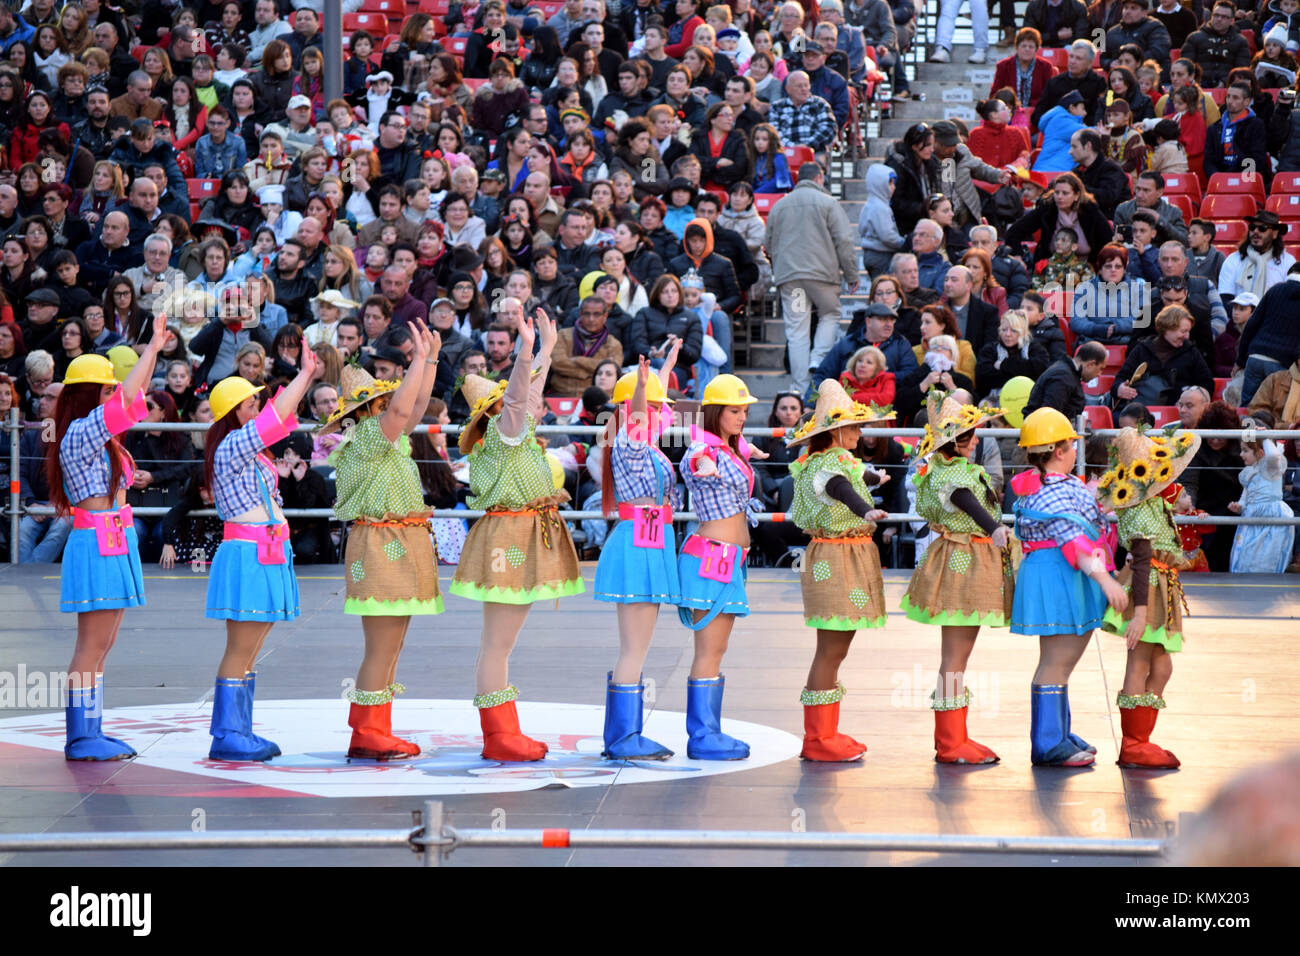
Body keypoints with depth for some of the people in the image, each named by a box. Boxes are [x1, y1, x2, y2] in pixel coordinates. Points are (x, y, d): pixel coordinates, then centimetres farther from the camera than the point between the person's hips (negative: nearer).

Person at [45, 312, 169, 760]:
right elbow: (126, 400, -20)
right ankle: (80, 737, -6)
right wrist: (153, 349, -14)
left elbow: (132, 399, 26)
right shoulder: (79, 435, -12)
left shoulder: (98, 434, 15)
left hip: (115, 545, 10)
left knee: (101, 645, 9)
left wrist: (153, 350, 24)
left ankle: (90, 732, 12)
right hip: (97, 545, -10)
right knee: (92, 645, -8)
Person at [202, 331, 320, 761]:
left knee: (249, 651, 9)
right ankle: (226, 737, -7)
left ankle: (239, 732, 12)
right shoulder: (231, 448, -12)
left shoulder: (251, 447, 14)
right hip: (246, 557, -9)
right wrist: (305, 374, -9)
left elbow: (280, 415, 22)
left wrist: (307, 374, 12)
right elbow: (275, 418, -17)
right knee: (240, 649, -8)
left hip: (268, 558, 9)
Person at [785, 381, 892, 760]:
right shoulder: (824, 465, -18)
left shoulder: (841, 459, 15)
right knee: (831, 648, -8)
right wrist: (866, 511, -61)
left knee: (837, 646, 14)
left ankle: (825, 733, 20)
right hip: (834, 560, -11)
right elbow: (839, 487, -41)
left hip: (853, 556, 11)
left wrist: (876, 477, 63)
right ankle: (817, 739, -5)